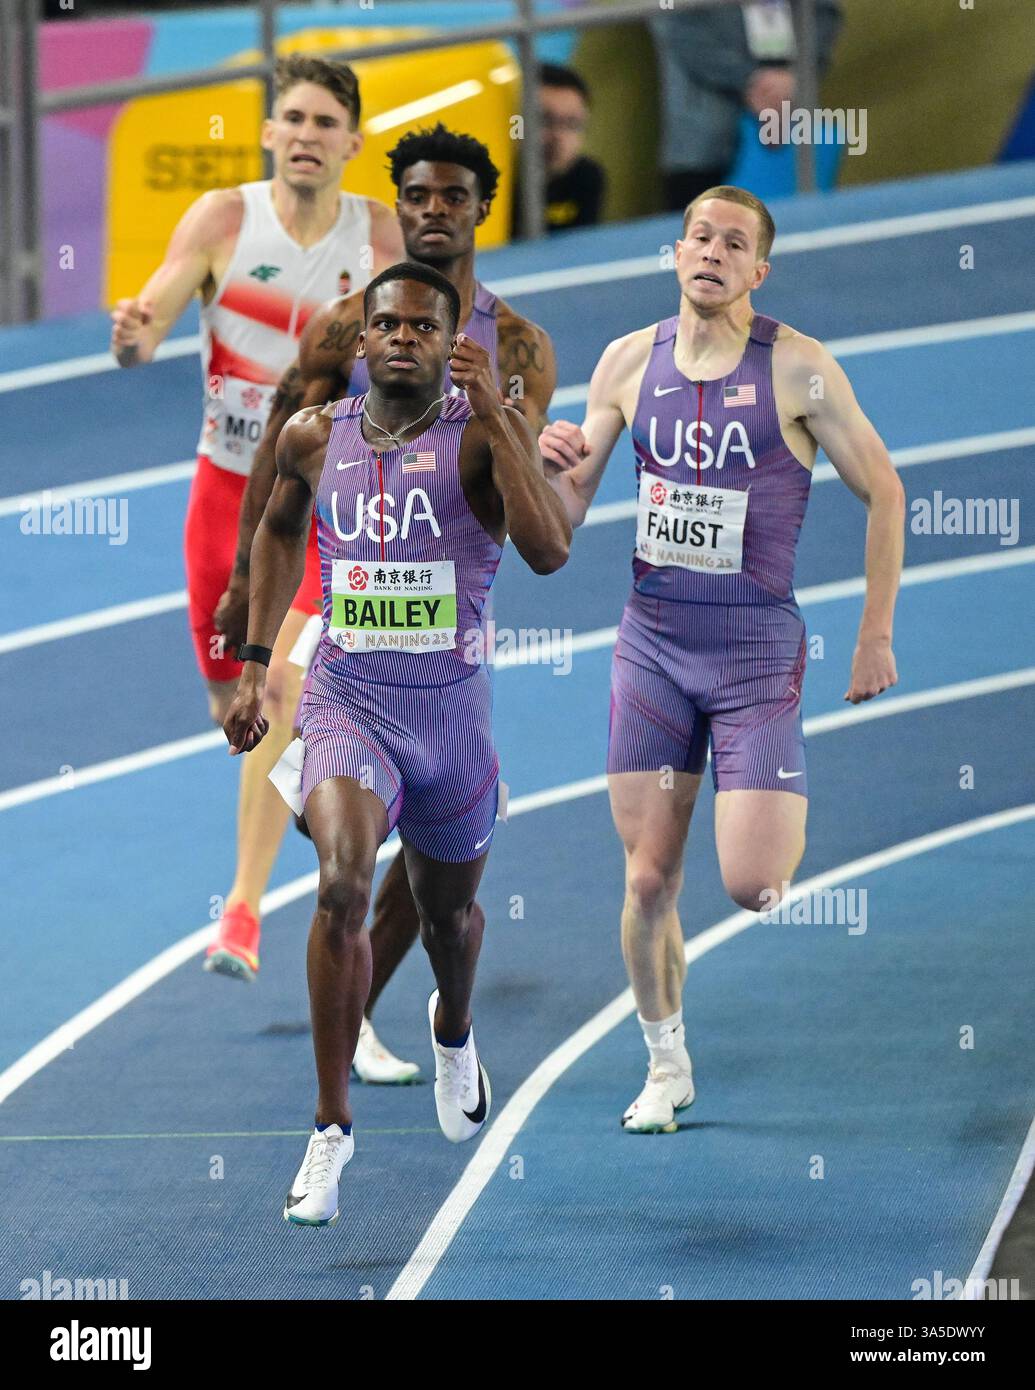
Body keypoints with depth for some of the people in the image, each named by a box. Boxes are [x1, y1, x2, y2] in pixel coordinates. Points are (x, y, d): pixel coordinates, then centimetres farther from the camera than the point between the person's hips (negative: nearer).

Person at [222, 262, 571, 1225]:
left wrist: (495, 415, -27)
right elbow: (279, 530, 23)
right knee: (342, 884, -25)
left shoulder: (482, 432, -8)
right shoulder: (314, 438, 2)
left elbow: (549, 550, -23)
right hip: (346, 703, 0)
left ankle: (453, 1029, 58)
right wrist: (254, 665, 20)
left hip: (449, 708, 0)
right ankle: (330, 1128, -19)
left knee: (447, 909, 20)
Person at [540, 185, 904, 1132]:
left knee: (751, 886, -12)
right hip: (652, 643, 3)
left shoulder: (798, 368, -8)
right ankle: (667, 1066, 21)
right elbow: (565, 515, 10)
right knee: (648, 881, 2)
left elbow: (883, 492, 0)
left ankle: (785, 819, 24)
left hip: (756, 649, -3)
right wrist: (555, 467, -14)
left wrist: (876, 637, -2)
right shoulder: (630, 362, 3)